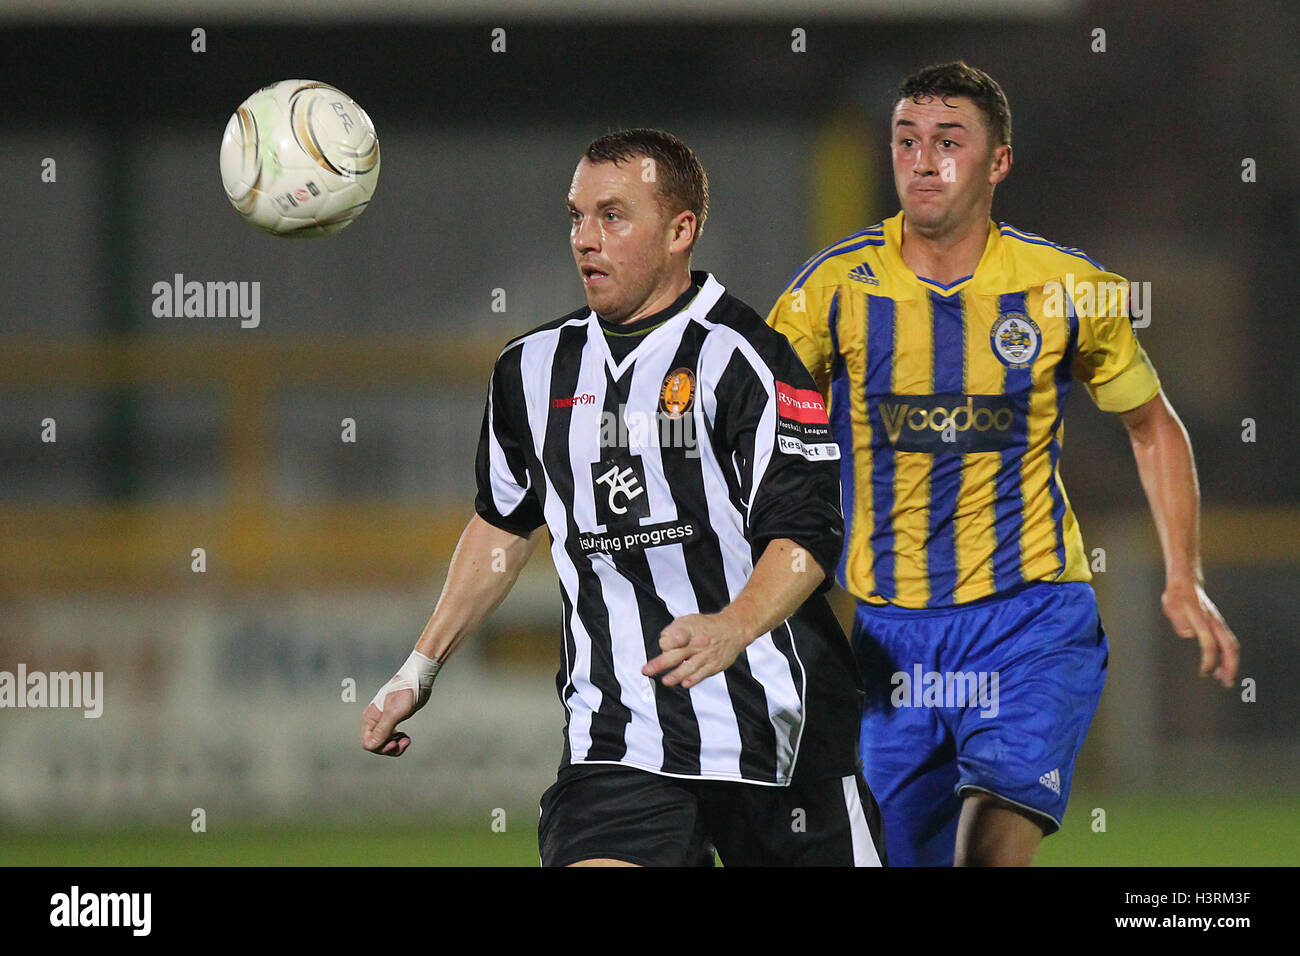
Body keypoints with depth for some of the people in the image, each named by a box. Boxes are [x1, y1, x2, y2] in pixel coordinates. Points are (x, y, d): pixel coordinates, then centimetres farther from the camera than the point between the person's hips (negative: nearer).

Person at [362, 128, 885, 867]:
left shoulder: (740, 357, -8)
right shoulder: (534, 369, 10)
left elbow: (808, 535, -14)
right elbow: (504, 521, 26)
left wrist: (733, 627, -33)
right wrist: (422, 667, 25)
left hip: (777, 729, -3)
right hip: (616, 740, 4)